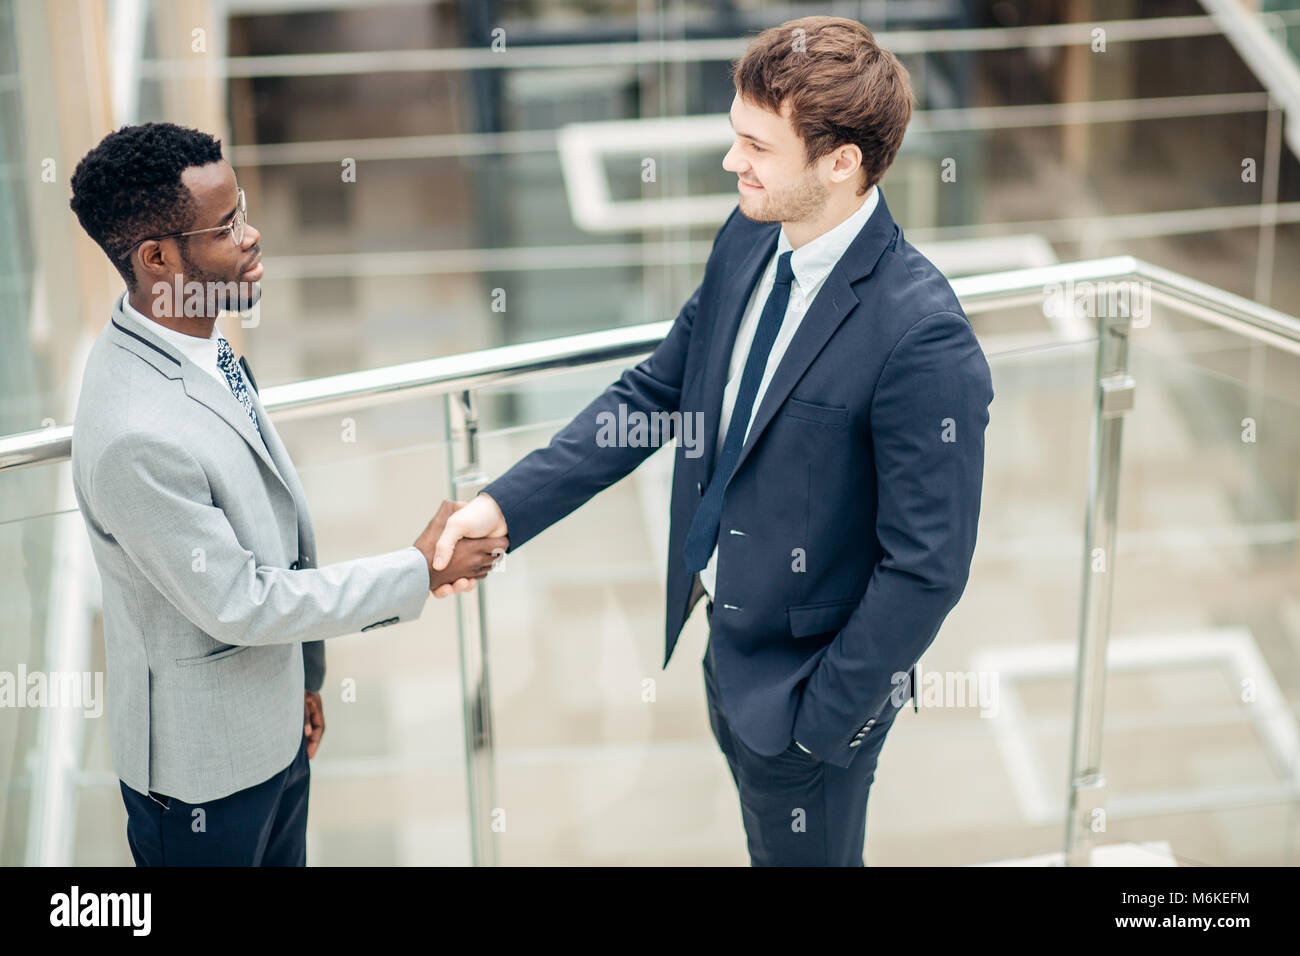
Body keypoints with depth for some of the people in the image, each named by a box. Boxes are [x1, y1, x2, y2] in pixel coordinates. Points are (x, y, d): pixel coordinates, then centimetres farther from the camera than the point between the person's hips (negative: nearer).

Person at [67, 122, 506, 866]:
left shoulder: (200, 348, -3)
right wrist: (420, 572, -17)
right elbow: (239, 602, -24)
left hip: (273, 721, 8)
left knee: (283, 855, 24)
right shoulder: (139, 437, -33)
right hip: (205, 760, -8)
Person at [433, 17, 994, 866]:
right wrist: (507, 504, -4)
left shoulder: (923, 338, -31)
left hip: (808, 676, -7)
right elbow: (656, 393, 4)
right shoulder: (748, 241, -6)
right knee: (767, 845, 29)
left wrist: (820, 719, -17)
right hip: (727, 636, 7)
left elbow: (925, 568, -25)